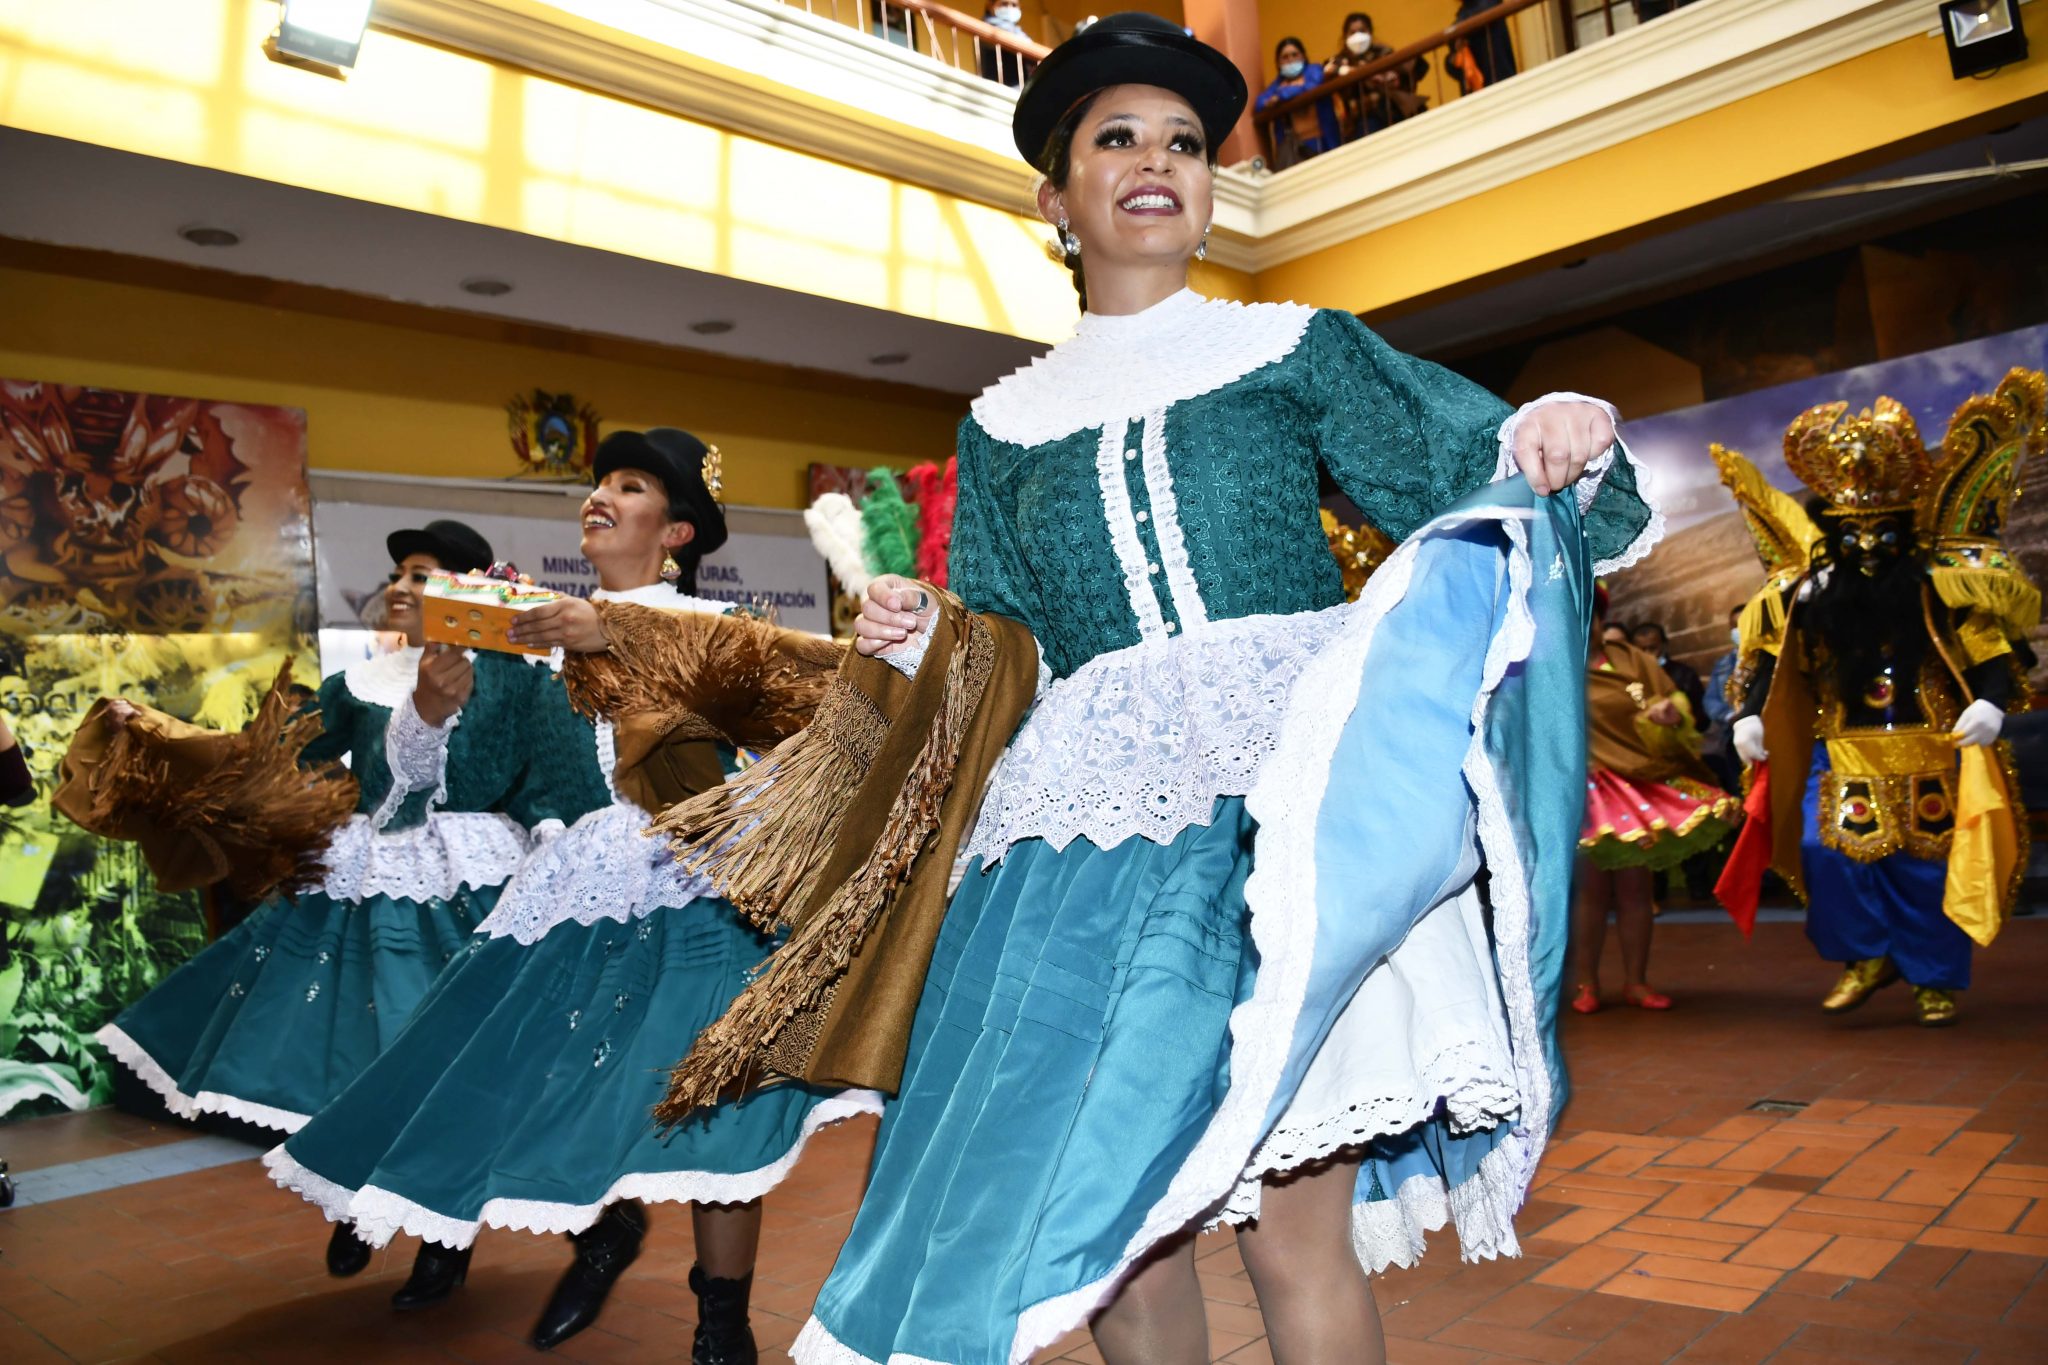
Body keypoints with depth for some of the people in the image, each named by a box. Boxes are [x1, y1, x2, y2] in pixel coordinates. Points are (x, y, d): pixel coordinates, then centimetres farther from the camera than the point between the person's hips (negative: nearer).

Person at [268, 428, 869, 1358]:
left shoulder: (708, 627, 3)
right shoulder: (539, 637, 13)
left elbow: (793, 671, -20)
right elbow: (420, 770, 14)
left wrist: (620, 634, -26)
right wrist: (437, 696, -9)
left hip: (684, 904, -4)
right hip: (566, 900, 5)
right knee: (528, 1089, 5)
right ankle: (602, 1231, 35)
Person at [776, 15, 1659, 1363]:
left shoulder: (1294, 349, 10)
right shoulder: (1008, 423, 16)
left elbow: (1470, 493, 7)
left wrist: (1552, 442, -14)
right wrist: (922, 638, -1)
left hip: (1285, 806, -2)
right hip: (1089, 833, 3)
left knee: (1296, 1226, -6)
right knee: (1113, 1220, 6)